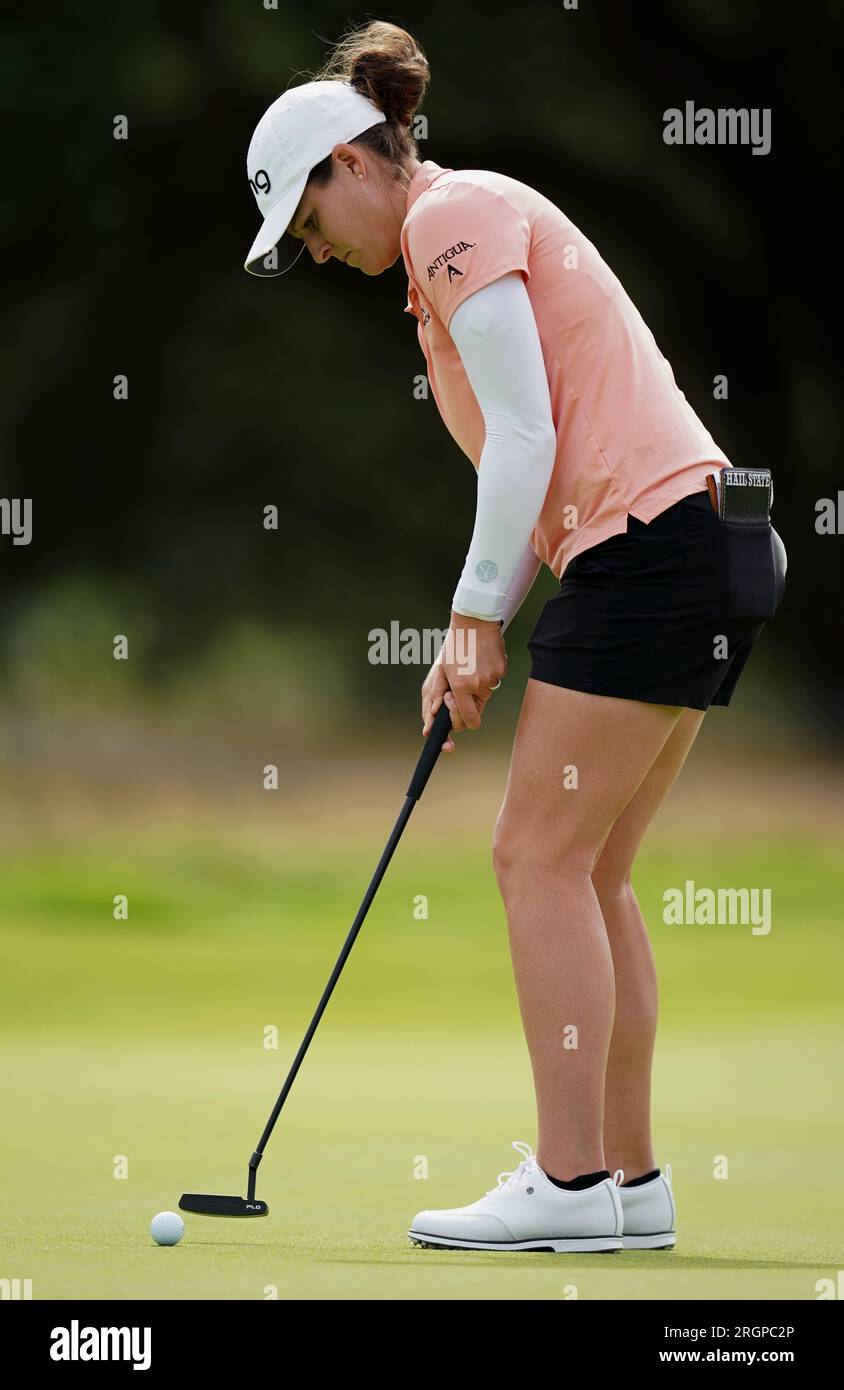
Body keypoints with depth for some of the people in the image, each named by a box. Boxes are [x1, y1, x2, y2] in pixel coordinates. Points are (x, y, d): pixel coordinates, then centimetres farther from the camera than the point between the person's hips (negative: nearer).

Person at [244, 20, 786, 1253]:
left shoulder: (455, 215, -7)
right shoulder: (473, 230, 22)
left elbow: (526, 440, -14)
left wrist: (476, 618, -8)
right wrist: (474, 638, 13)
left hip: (648, 544, -10)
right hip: (698, 550, 10)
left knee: (542, 856, -8)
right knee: (590, 875, 10)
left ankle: (571, 1182, -8)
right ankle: (629, 1177, 11)